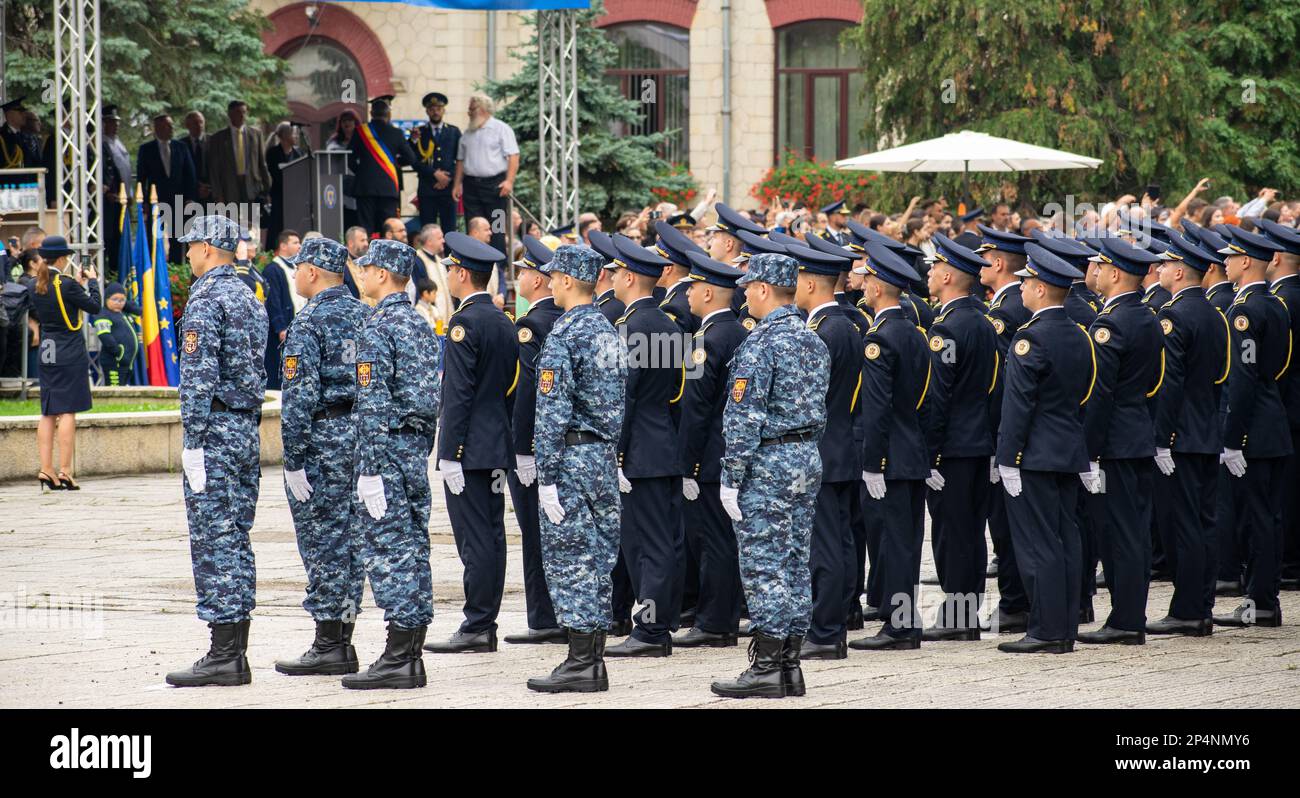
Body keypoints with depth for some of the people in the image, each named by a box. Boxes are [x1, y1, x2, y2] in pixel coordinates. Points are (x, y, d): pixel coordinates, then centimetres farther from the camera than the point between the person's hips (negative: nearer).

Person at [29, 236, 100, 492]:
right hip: (71, 354, -6)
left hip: (47, 353, 6)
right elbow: (94, 307, -8)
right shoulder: (66, 284, -16)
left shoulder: (37, 286, 5)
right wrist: (91, 282, 8)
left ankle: (46, 471, 6)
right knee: (67, 412, -4)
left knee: (48, 413, 9)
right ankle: (65, 473, -6)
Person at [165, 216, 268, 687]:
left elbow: (199, 377, -19)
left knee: (213, 542, -7)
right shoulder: (251, 300, 15)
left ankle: (223, 657, -8)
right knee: (236, 541, 11)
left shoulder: (206, 301, -13)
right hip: (248, 431, 9)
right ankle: (236, 656, 12)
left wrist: (193, 442, -18)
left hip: (215, 431, -9)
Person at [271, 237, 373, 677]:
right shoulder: (365, 316, 10)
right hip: (361, 437, 8)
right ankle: (342, 640, 14)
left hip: (322, 441, -8)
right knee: (350, 541, 11)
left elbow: (299, 397, -18)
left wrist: (294, 460, -16)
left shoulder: (308, 322, -13)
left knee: (323, 543, -4)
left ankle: (329, 644, -2)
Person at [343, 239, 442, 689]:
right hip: (417, 449, 9)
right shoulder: (421, 325, 14)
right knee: (413, 549, 10)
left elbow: (374, 405, -19)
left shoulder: (377, 329, -14)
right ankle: (411, 658, 13)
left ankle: (398, 660, -8)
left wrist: (369, 470, -19)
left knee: (388, 549, -7)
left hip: (386, 449, -9)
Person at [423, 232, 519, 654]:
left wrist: (449, 454, -17)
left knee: (475, 538, -8)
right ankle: (485, 625, 12)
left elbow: (459, 393, -17)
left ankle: (476, 627, -8)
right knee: (490, 536, 9)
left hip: (469, 446, -9)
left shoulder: (465, 323, -13)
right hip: (497, 446, 9)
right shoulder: (504, 323, 14)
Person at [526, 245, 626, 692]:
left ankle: (580, 663, -6)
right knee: (598, 559, 10)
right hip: (604, 455, 8)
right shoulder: (608, 332, 12)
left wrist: (547, 477, -19)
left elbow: (552, 412, -19)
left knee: (569, 558, -5)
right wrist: (608, 453, 20)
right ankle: (594, 661, 13)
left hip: (572, 456, -8)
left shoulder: (564, 335, -15)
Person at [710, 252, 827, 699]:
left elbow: (744, 417, -19)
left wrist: (731, 477, -16)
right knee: (795, 565, 10)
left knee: (763, 567, -6)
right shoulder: (814, 341, 12)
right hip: (808, 459, 9)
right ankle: (790, 665, 13)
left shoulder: (761, 343, -16)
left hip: (768, 463, -9)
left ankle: (766, 669, -6)